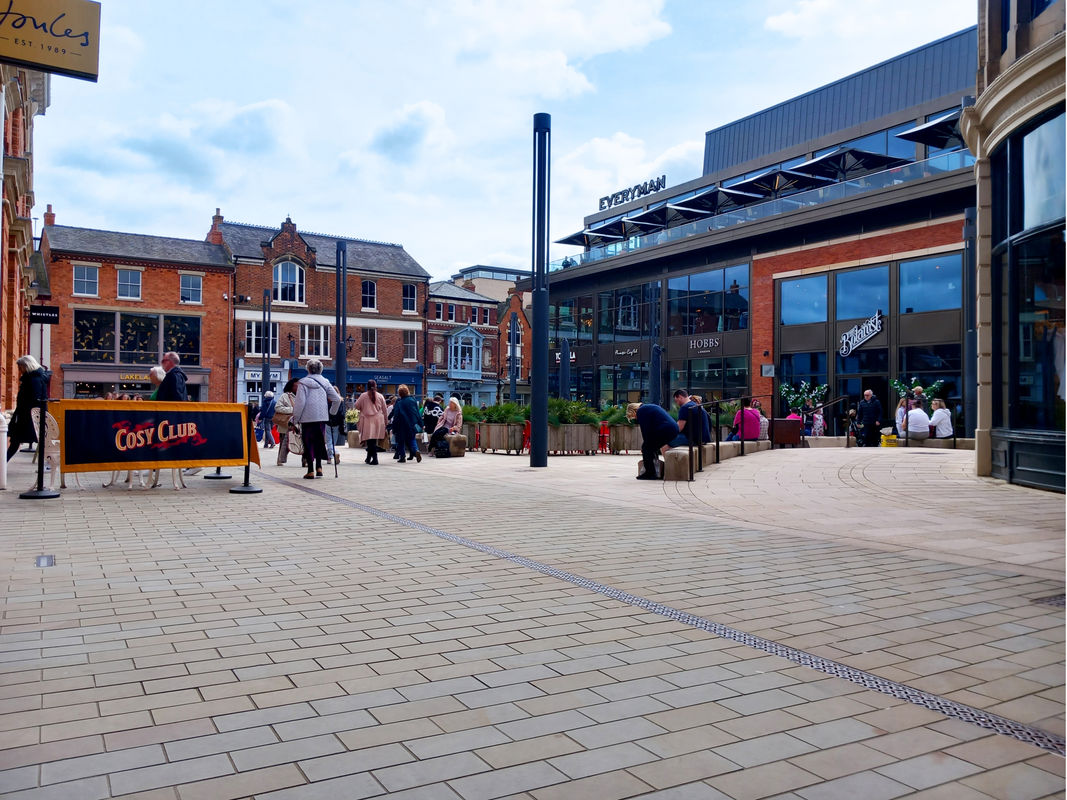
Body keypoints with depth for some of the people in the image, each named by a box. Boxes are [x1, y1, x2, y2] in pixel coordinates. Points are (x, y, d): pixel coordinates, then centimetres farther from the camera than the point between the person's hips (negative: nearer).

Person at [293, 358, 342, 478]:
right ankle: (319, 467, 10)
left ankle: (310, 471, 2)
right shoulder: (325, 382, 8)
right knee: (320, 441, 15)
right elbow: (337, 399, 7)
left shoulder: (303, 383, -5)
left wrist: (295, 418, -1)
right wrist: (332, 412, 21)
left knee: (308, 443, 3)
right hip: (322, 417, 3)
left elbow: (300, 402, -9)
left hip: (308, 417, -3)